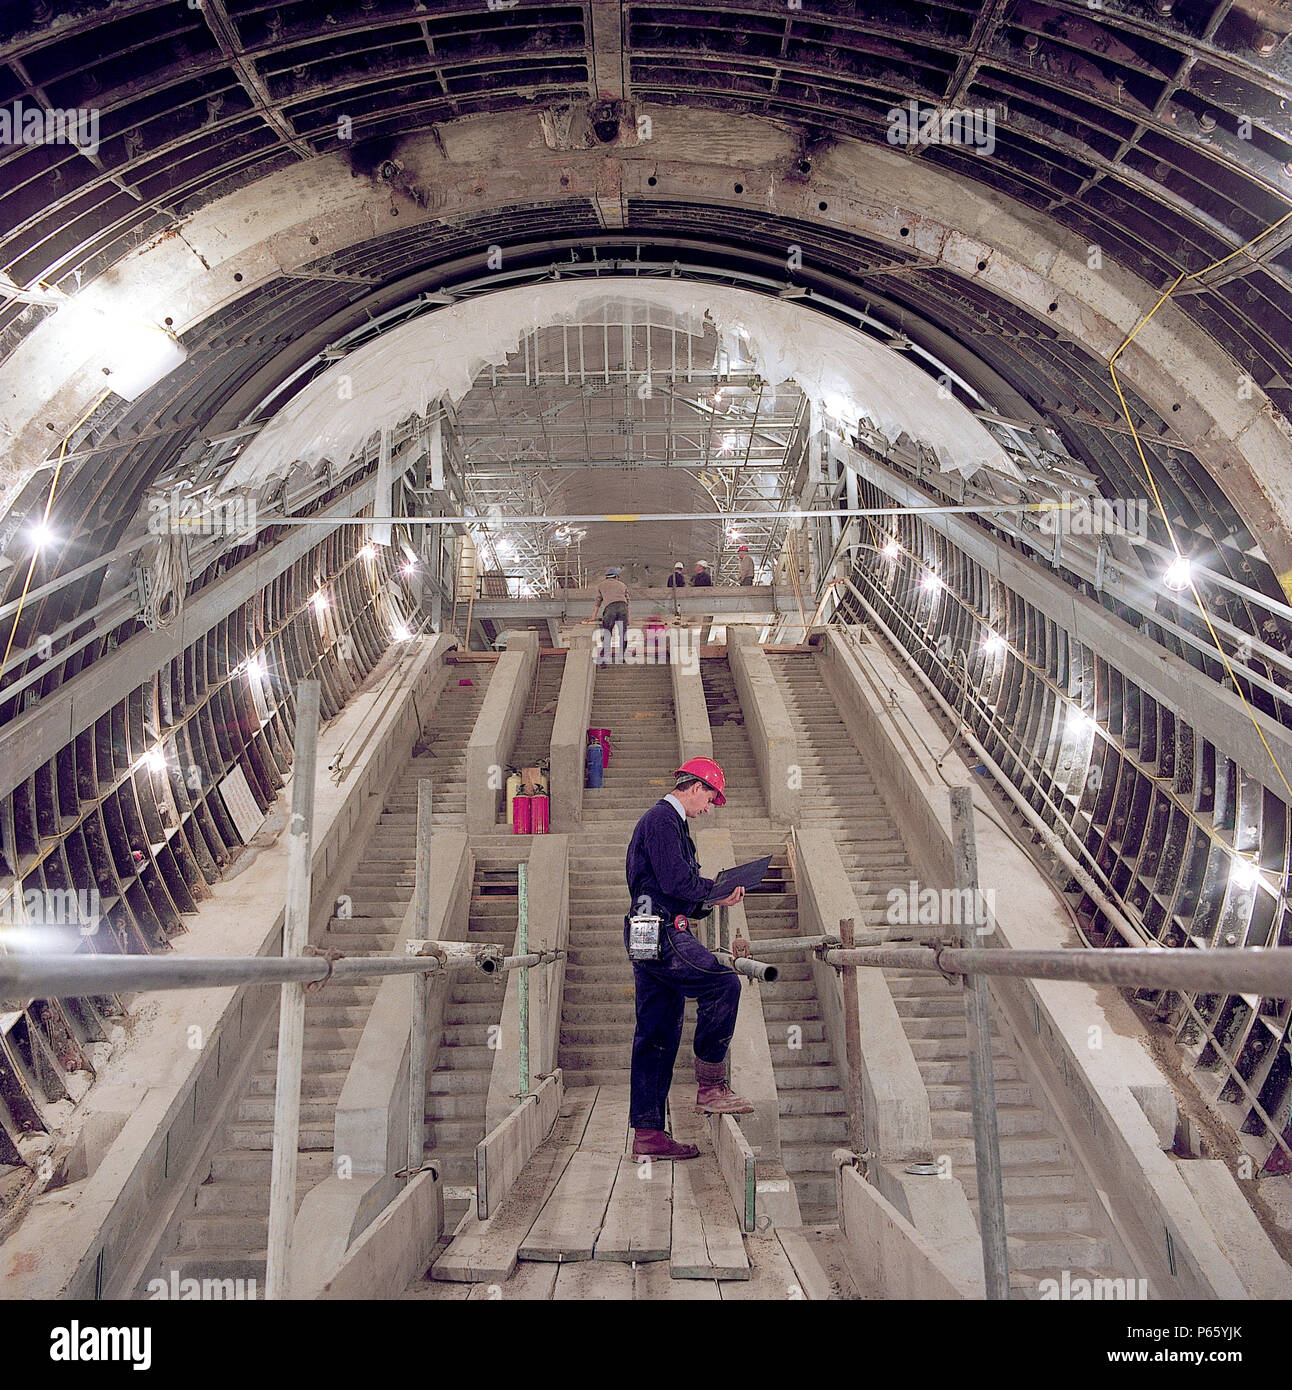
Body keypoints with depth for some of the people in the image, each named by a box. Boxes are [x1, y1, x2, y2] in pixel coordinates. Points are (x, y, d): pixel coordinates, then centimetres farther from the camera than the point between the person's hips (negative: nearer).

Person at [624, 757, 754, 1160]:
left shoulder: (668, 821, 25)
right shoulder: (662, 818, -8)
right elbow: (675, 881, -18)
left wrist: (710, 899, 14)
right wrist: (719, 892, -4)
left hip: (654, 938, 11)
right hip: (660, 934, -11)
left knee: (657, 1036, 9)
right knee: (723, 983, -15)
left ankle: (647, 1133, 12)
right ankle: (710, 1087, -9)